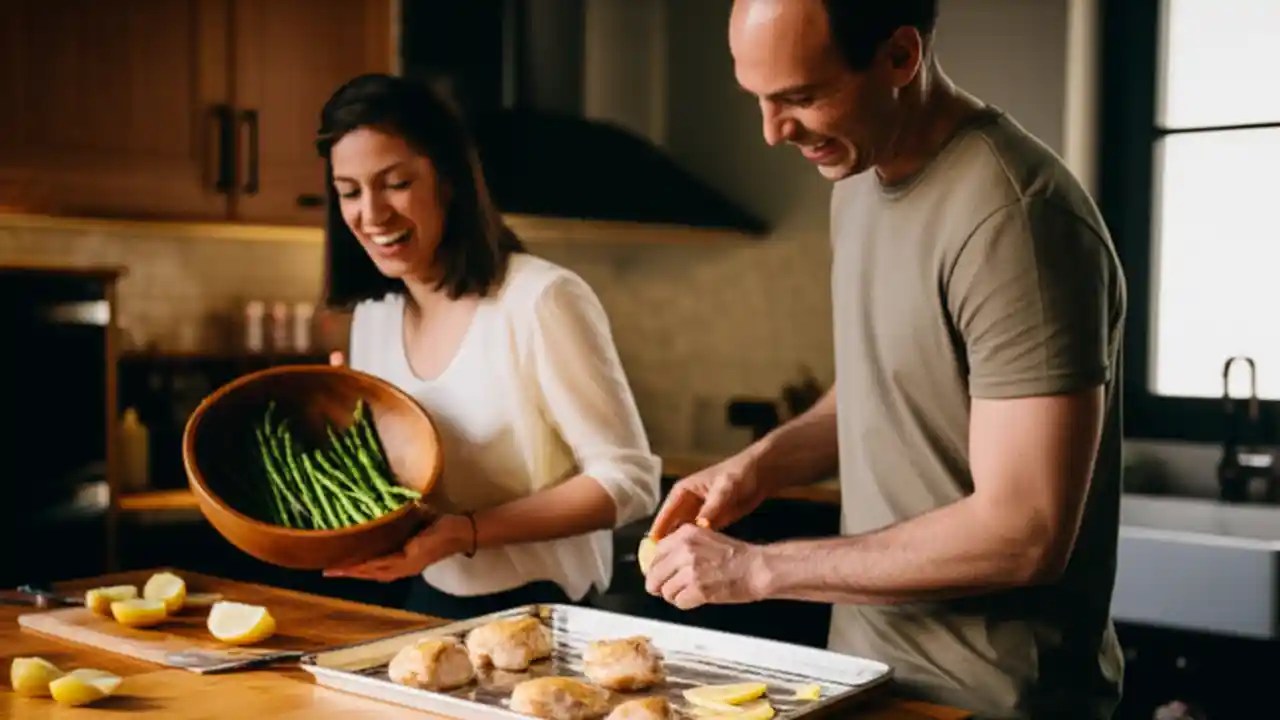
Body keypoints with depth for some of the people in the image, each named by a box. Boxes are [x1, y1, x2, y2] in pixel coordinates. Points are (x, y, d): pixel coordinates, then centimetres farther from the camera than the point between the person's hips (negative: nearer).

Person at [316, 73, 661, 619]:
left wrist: (468, 532, -23)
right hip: (427, 609, 5)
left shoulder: (542, 301, -16)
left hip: (543, 612, -5)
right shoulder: (372, 315, 4)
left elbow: (629, 480, -15)